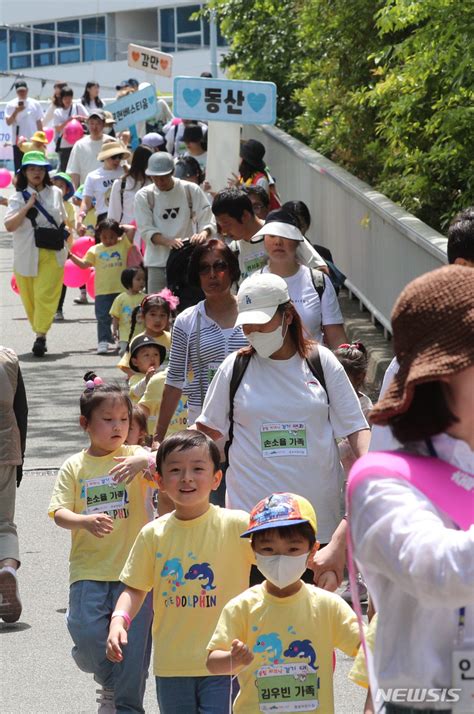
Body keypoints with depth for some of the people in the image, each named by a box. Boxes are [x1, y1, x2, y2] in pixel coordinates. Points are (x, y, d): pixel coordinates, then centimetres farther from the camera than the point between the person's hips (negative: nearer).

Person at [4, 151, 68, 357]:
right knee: (29, 297, 5)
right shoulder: (19, 197, 0)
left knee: (45, 295, -12)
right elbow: (9, 226, -12)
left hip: (52, 253, 0)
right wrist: (27, 207, -20)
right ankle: (40, 333, 21)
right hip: (27, 255, 0)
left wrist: (65, 248, 17)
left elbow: (62, 219, 21)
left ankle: (41, 336, -17)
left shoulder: (55, 193, 8)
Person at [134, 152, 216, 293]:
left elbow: (208, 221, 0)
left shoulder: (191, 190, 2)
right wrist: (168, 241, -23)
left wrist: (203, 234, -24)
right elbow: (145, 230, -4)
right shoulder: (144, 196, 2)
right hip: (158, 264, 0)